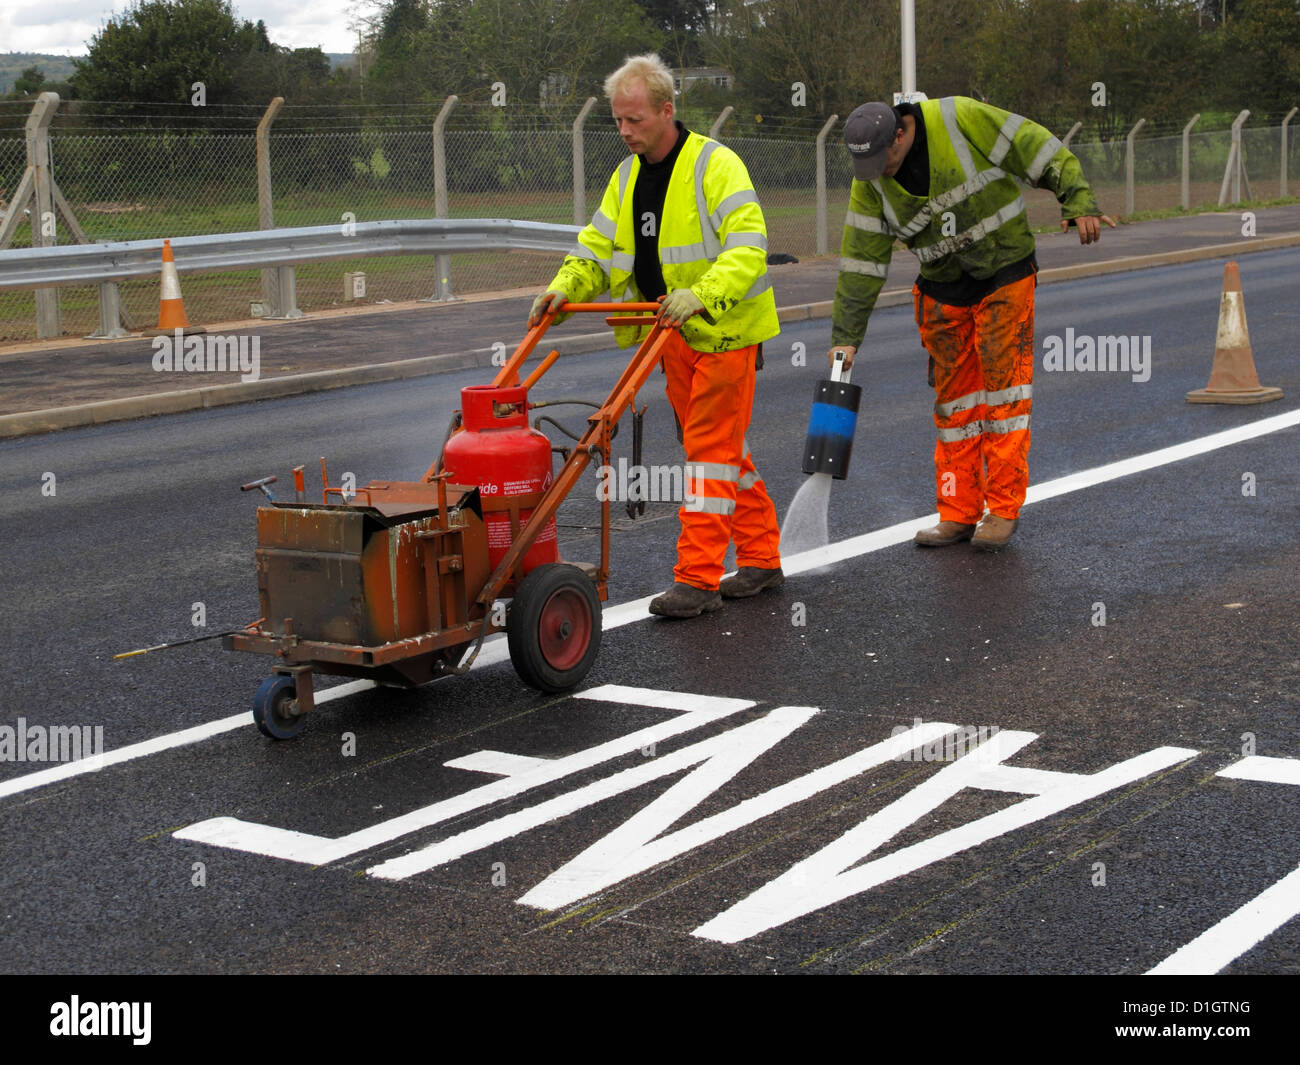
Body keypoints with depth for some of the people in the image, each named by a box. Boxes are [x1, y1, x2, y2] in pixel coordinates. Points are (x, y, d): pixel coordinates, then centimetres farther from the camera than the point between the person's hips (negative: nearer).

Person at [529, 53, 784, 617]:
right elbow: (597, 251, 9)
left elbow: (748, 248, -23)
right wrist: (563, 289, -12)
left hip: (723, 331, -8)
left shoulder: (716, 166, -14)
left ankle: (697, 578, -9)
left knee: (712, 446, -9)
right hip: (673, 336, 8)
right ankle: (761, 558, 23)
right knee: (717, 443, 12)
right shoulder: (626, 178, 10)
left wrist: (702, 294, -39)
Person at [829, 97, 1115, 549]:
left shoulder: (962, 120, -18)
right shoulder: (870, 183, -5)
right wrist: (846, 336, -2)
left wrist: (1078, 202, -17)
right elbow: (860, 260, -1)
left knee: (1004, 387, -4)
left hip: (1004, 277, -4)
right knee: (953, 401, 6)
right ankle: (959, 513, 13)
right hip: (943, 291, 4)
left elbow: (1040, 150, -13)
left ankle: (1003, 510, 3)